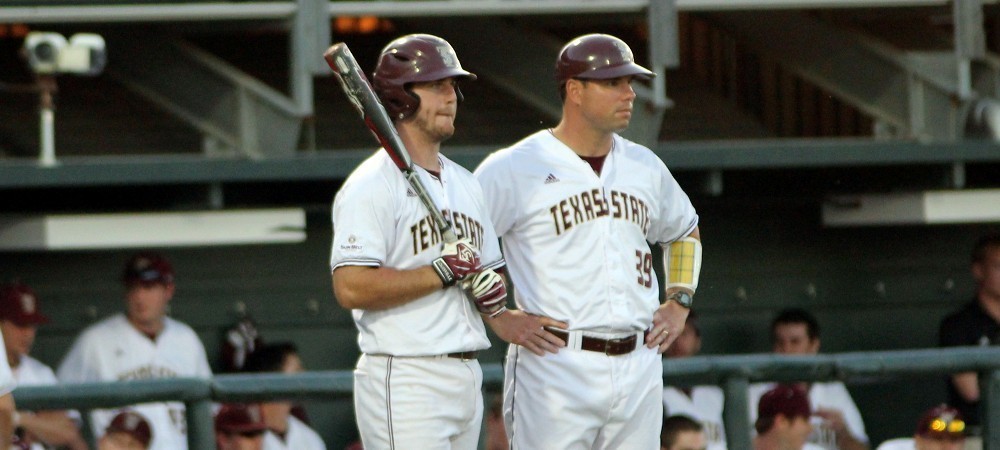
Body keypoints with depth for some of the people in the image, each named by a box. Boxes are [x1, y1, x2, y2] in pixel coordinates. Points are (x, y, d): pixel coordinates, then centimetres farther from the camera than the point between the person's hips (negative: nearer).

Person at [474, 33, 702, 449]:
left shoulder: (645, 168, 14)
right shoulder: (516, 168, -5)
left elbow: (685, 232, 33)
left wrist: (679, 302, 17)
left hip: (639, 365, 6)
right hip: (556, 364, -6)